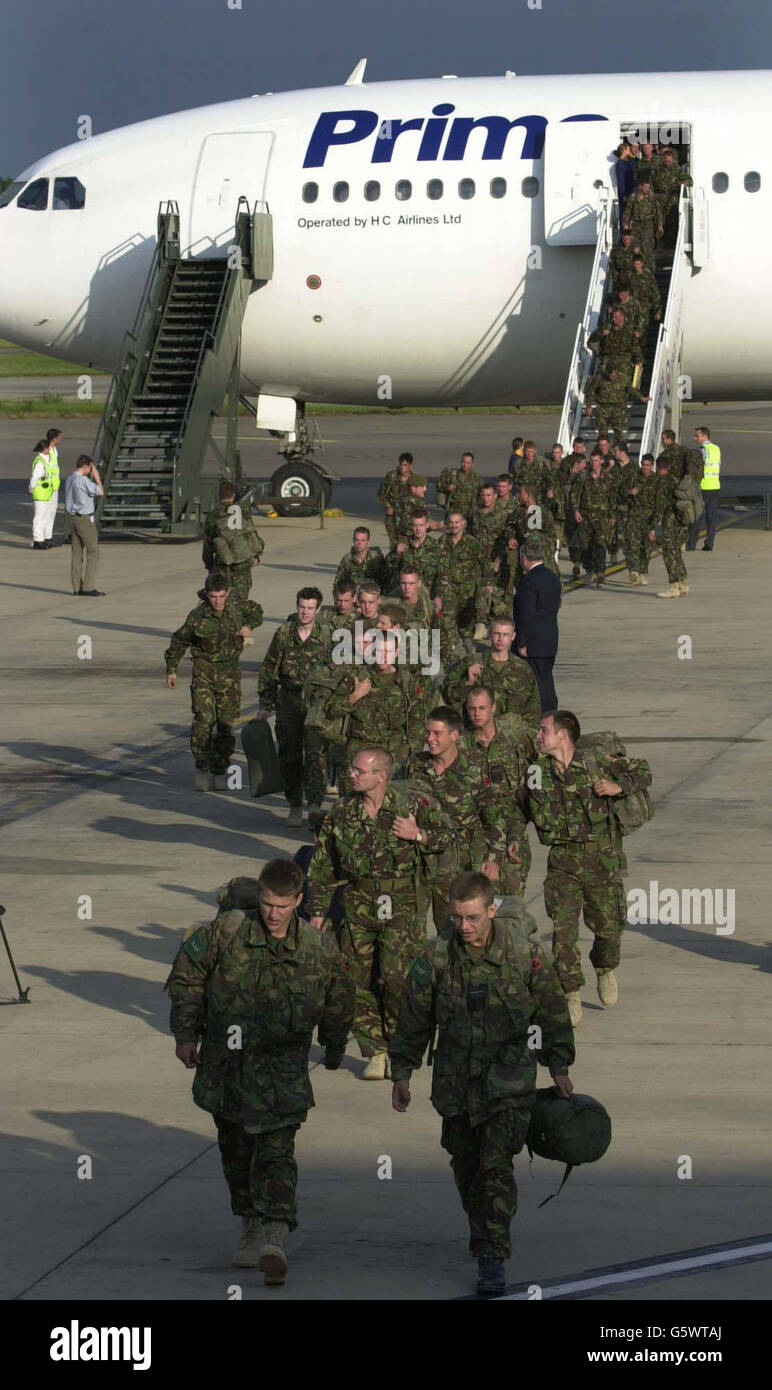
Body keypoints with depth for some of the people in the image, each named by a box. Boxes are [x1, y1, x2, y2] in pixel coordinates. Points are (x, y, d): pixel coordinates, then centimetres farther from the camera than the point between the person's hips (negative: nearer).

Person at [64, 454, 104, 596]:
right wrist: (96, 477, -1)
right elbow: (100, 492, -10)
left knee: (77, 552, 10)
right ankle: (89, 587, -8)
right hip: (84, 519, -9)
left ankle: (77, 587, 10)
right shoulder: (83, 480, -19)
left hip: (73, 518, 9)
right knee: (93, 552, -4)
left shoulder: (69, 480, 8)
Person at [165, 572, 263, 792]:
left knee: (226, 722, 2)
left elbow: (256, 611, 17)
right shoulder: (197, 617, -11)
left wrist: (248, 625, -4)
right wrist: (171, 669, 4)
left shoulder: (236, 605, -5)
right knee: (204, 719, -14)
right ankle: (202, 767, 0)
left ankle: (220, 770, 13)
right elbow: (179, 641, 4)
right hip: (204, 670, -2)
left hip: (229, 672, 2)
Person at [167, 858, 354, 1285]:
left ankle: (273, 1234, -25)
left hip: (281, 1064, -2)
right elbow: (186, 975, 3)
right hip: (226, 1059, 2)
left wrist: (334, 1048, 25)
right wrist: (185, 1033, 1)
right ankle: (251, 1223, 29)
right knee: (235, 1149, 12)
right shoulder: (226, 931, -9)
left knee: (276, 1150, -15)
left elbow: (339, 999, 13)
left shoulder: (319, 948, -7)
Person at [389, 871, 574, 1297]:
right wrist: (401, 1073, 6)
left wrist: (559, 1067, 7)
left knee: (497, 1165, -11)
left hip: (508, 1075, -2)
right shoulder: (435, 957, -7)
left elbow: (552, 1011, 3)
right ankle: (481, 1232, 35)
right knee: (465, 1164, 12)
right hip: (456, 1078, 3)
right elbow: (414, 1019, 4)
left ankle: (492, 1258, -10)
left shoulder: (524, 951, -9)